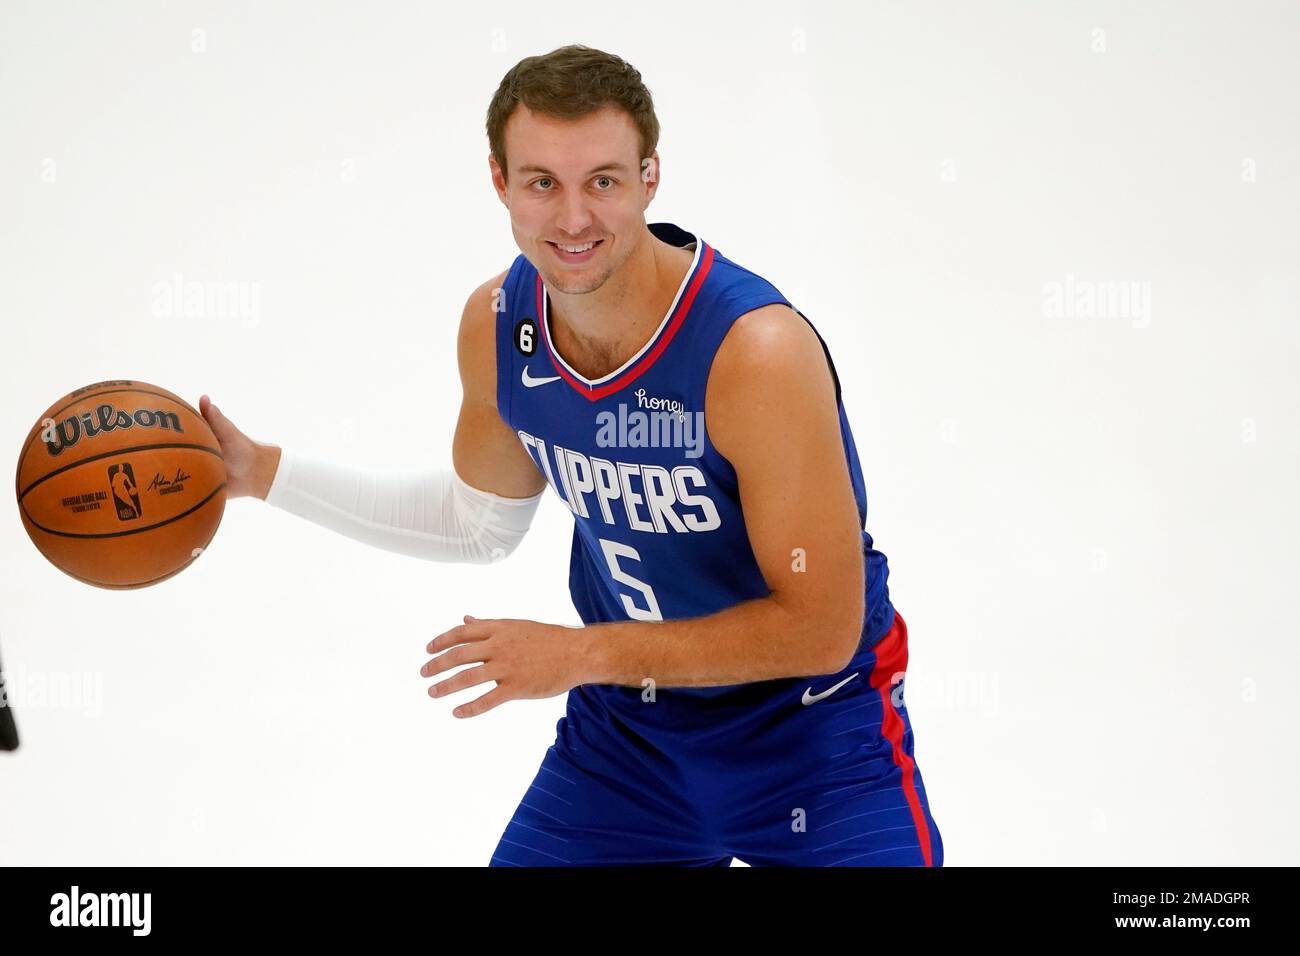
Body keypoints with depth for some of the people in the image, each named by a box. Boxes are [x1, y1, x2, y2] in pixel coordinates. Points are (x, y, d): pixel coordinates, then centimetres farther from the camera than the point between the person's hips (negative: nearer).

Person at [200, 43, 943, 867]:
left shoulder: (758, 349, -29)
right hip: (627, 722, 5)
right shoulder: (497, 325, -8)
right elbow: (483, 520, 12)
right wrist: (264, 471, 7)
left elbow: (819, 628, -26)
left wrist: (582, 654, -25)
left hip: (808, 733, -5)